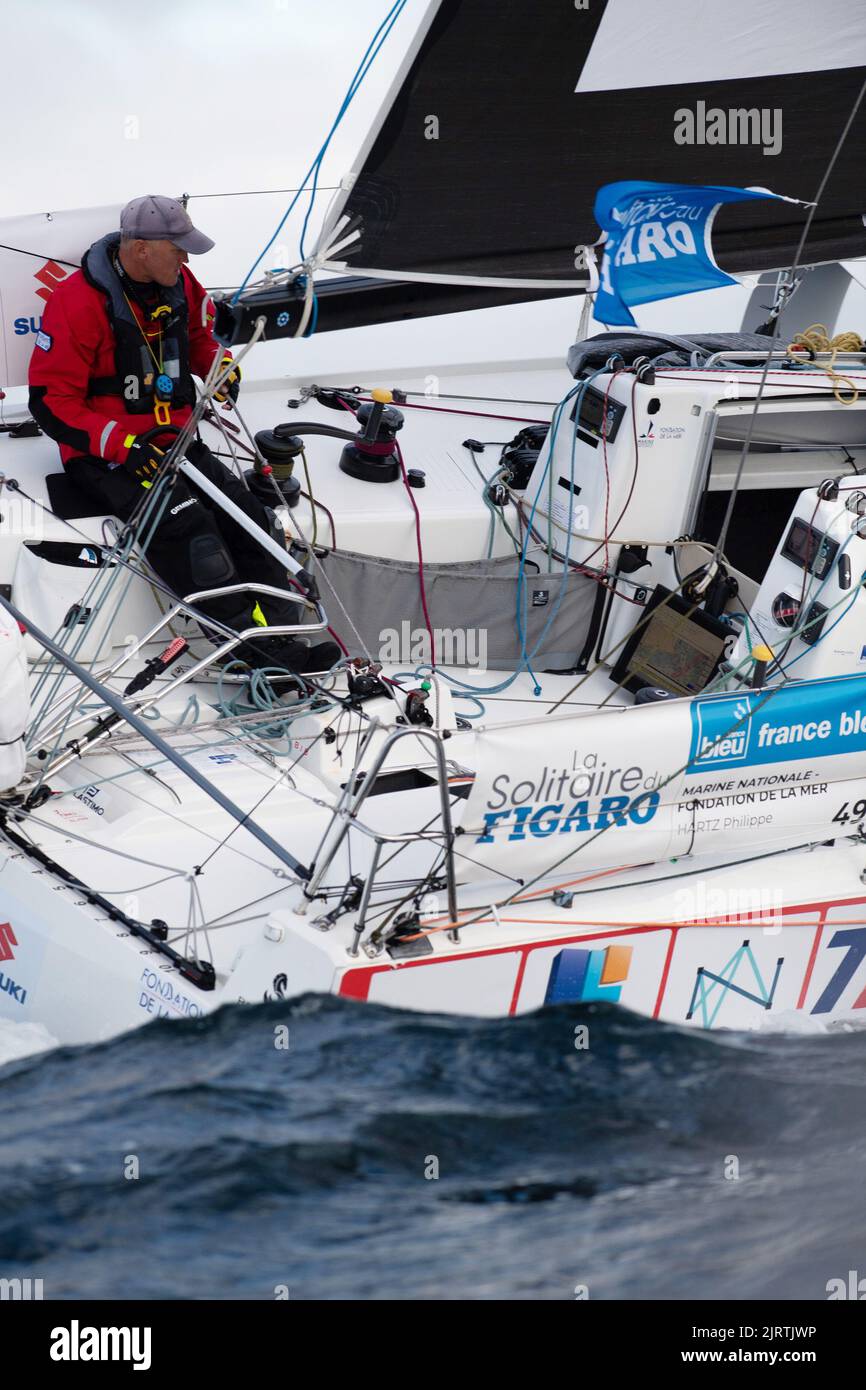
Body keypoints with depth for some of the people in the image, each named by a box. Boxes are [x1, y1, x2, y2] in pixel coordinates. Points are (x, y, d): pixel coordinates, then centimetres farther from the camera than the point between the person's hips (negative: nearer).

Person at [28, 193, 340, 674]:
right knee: (186, 524, -30)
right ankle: (259, 646, -31)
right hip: (105, 455, -7)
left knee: (249, 517, -17)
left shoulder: (181, 287, 5)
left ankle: (280, 637, -21)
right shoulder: (78, 302, -16)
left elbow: (200, 341, 26)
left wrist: (221, 364, 1)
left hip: (175, 441, 7)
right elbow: (50, 401, -15)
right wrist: (124, 446, -25)